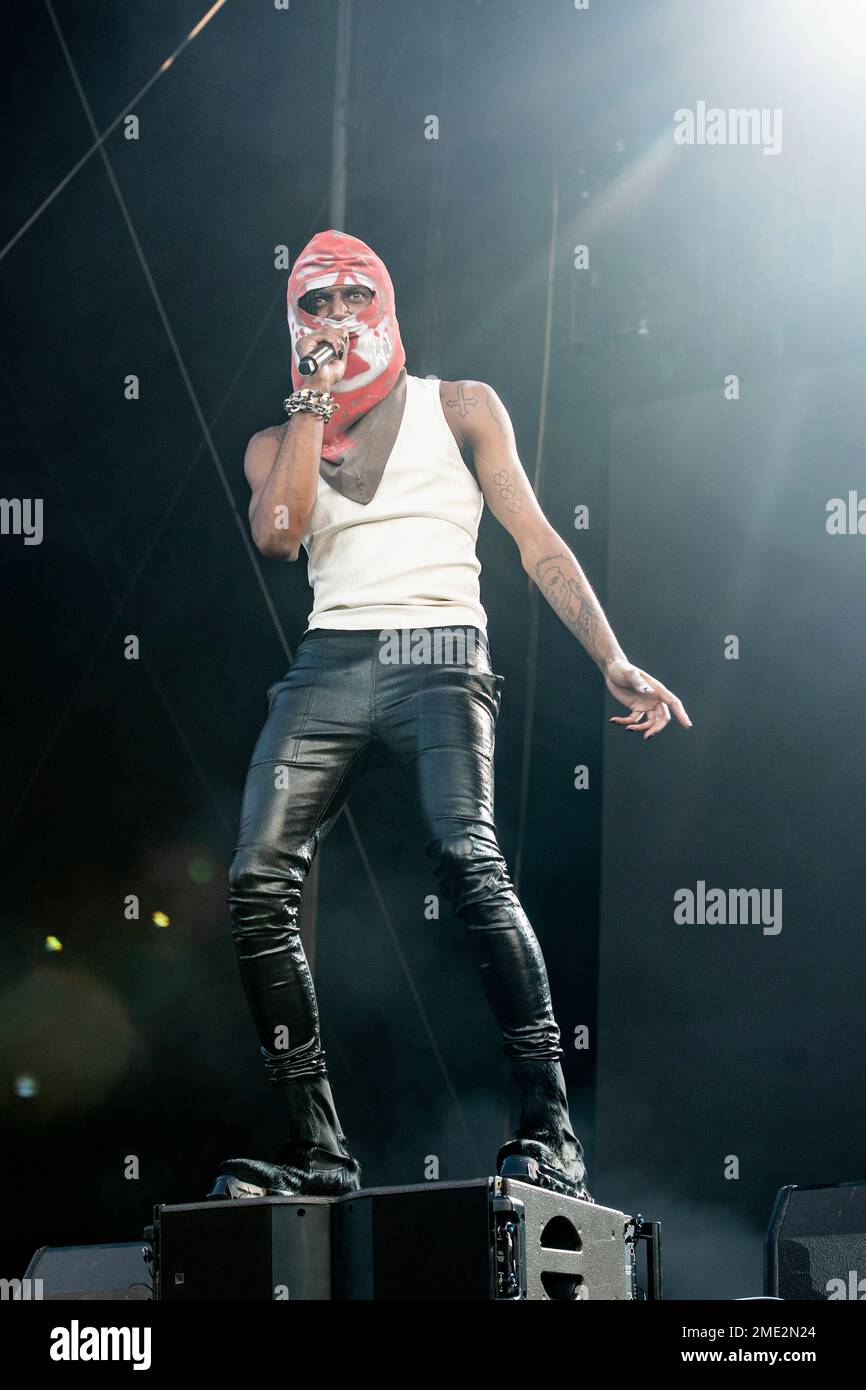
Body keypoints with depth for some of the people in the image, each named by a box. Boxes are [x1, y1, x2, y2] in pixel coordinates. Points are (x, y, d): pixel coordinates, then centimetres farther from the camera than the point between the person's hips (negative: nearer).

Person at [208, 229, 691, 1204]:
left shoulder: (460, 409, 14)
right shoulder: (277, 443, 20)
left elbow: (538, 544, 8)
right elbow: (278, 535, -2)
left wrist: (614, 662, -3)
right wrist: (315, 401, 2)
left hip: (438, 658, -3)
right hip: (330, 663, 3)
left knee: (467, 858, -28)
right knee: (259, 882, -15)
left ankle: (548, 1132, -31)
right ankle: (315, 1148, -8)